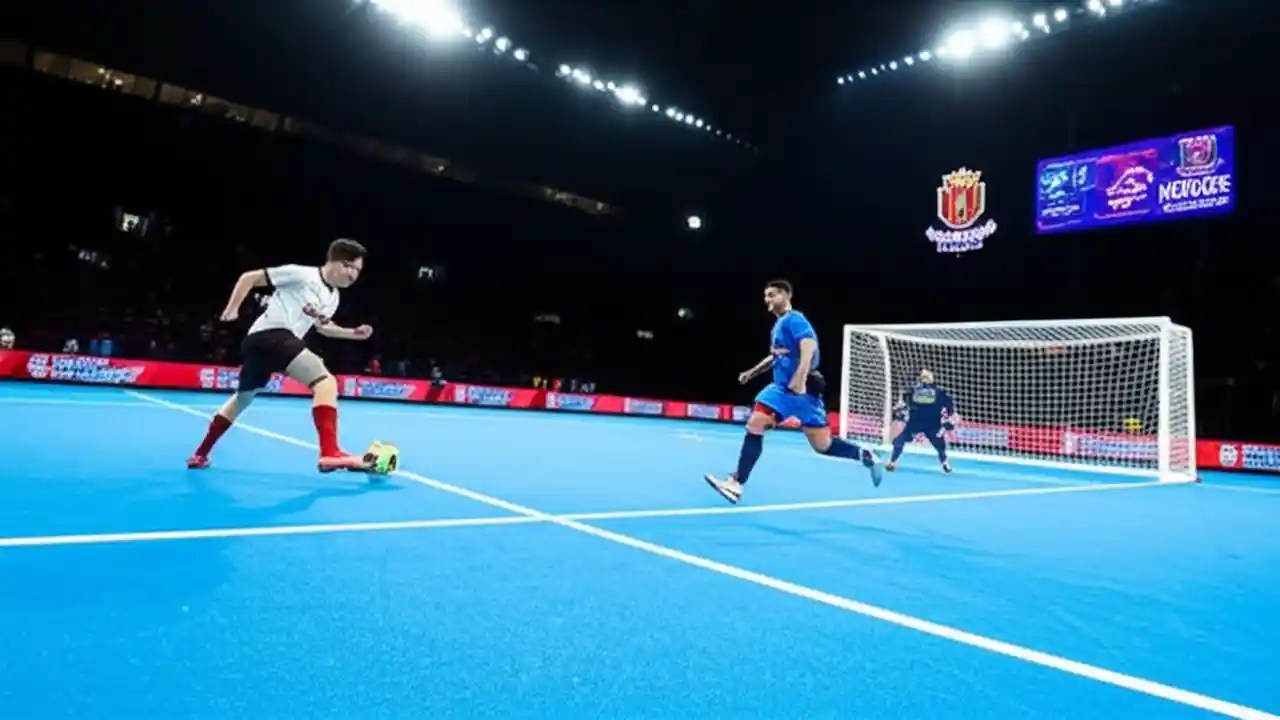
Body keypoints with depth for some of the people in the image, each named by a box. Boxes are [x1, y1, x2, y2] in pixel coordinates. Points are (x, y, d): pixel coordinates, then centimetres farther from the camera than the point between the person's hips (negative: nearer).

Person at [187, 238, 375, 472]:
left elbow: (321, 326, 30)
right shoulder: (302, 274, -8)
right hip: (269, 335, -10)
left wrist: (354, 333, 16)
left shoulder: (332, 297, 16)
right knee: (326, 381, -24)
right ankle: (329, 453, -35)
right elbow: (249, 277, -3)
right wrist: (232, 309, -6)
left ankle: (200, 454, 42)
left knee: (243, 397, 26)